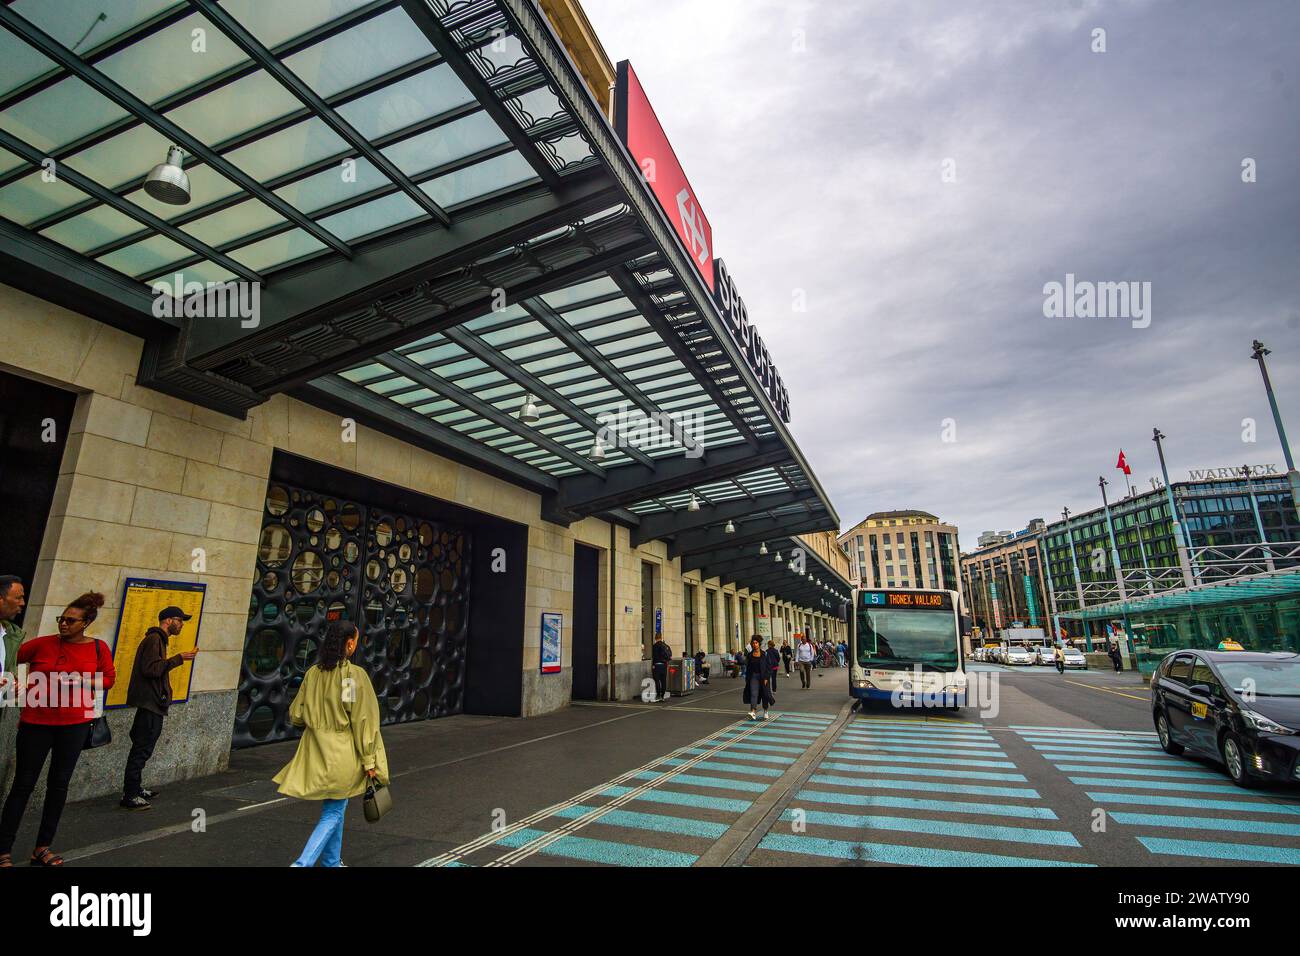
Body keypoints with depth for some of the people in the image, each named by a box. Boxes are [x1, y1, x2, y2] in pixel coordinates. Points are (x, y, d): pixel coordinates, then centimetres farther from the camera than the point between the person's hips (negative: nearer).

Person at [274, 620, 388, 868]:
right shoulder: (355, 674, -18)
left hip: (316, 751, 6)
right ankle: (303, 863, -4)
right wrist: (369, 761, -9)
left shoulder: (312, 673, -1)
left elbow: (296, 715, 7)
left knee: (333, 809, 22)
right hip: (342, 753, -6)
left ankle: (332, 862, 33)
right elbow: (362, 721, -16)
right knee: (332, 814, 8)